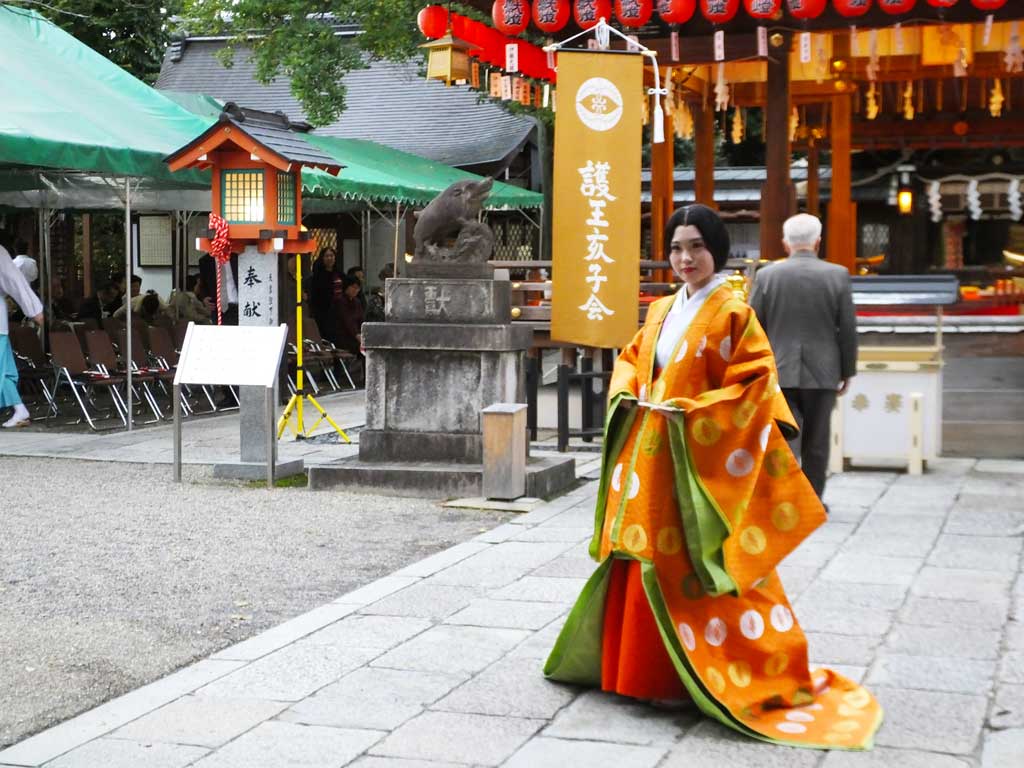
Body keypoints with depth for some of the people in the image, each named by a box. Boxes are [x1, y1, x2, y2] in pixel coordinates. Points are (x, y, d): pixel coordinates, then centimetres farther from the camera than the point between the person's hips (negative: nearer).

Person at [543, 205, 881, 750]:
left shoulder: (732, 313, -9)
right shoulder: (662, 312, 12)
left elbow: (755, 384, -14)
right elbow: (631, 358, 23)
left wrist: (690, 410, -19)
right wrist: (628, 394, 2)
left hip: (701, 461, -7)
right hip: (649, 456, 7)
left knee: (695, 569, -5)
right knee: (642, 563, 11)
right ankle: (640, 670, 24)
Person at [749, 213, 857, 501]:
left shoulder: (767, 275, -3)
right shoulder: (837, 275, -3)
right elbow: (848, 330, -2)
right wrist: (847, 371, 9)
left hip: (778, 372, 0)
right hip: (822, 373, 1)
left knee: (785, 438, 1)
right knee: (816, 442, 13)